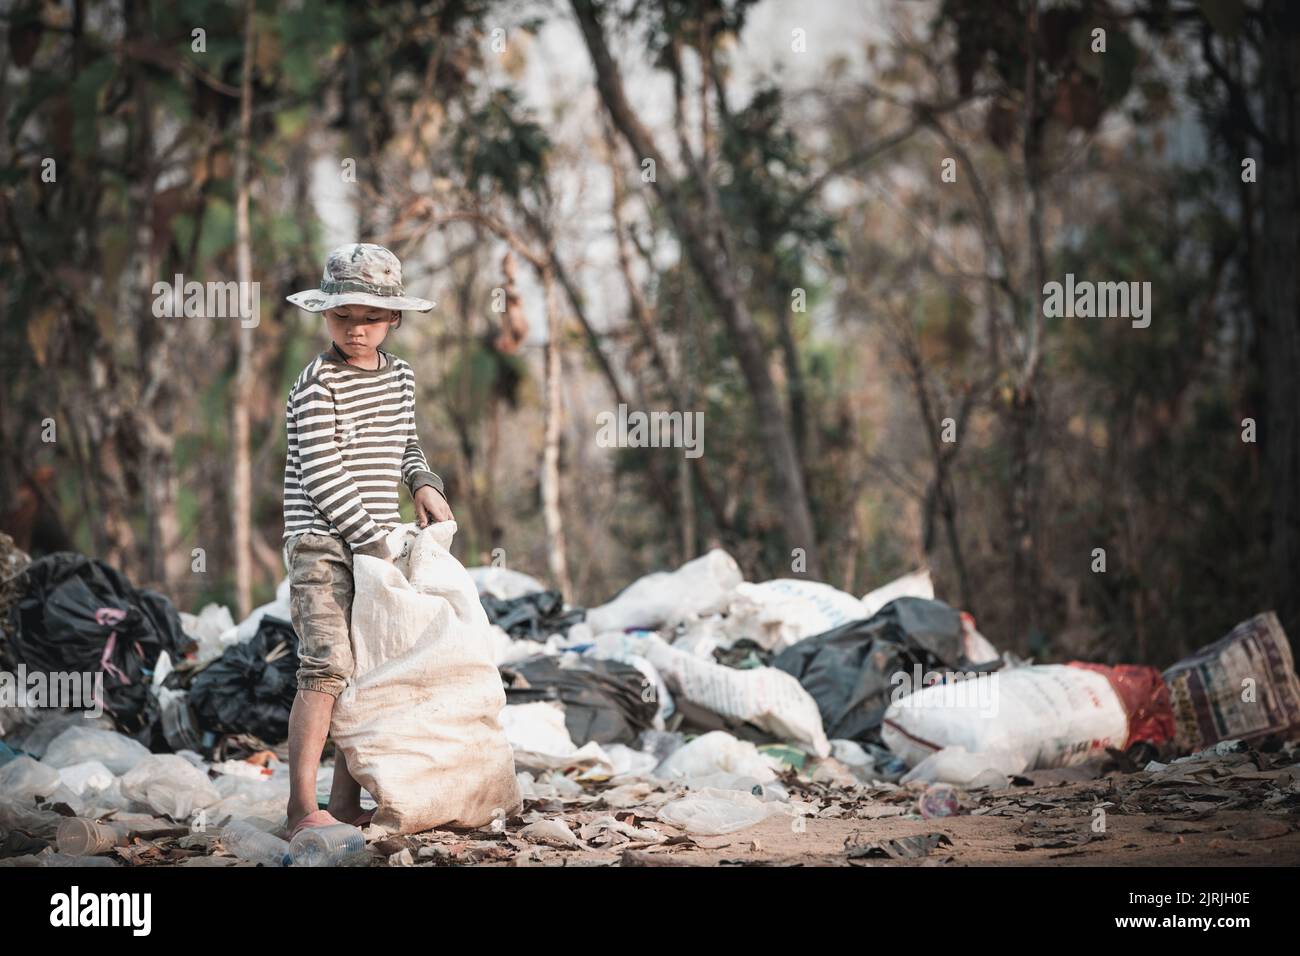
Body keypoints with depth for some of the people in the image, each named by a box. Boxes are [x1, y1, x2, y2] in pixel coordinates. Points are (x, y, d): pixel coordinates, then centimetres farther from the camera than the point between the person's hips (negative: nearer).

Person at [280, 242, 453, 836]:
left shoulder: (400, 376, 10)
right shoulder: (316, 385, -12)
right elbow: (324, 479, -16)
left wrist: (423, 482, 5)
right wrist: (373, 541, -16)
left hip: (379, 544, 7)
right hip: (322, 544, -7)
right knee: (327, 668, -16)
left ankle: (347, 802, 16)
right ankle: (302, 808, -15)